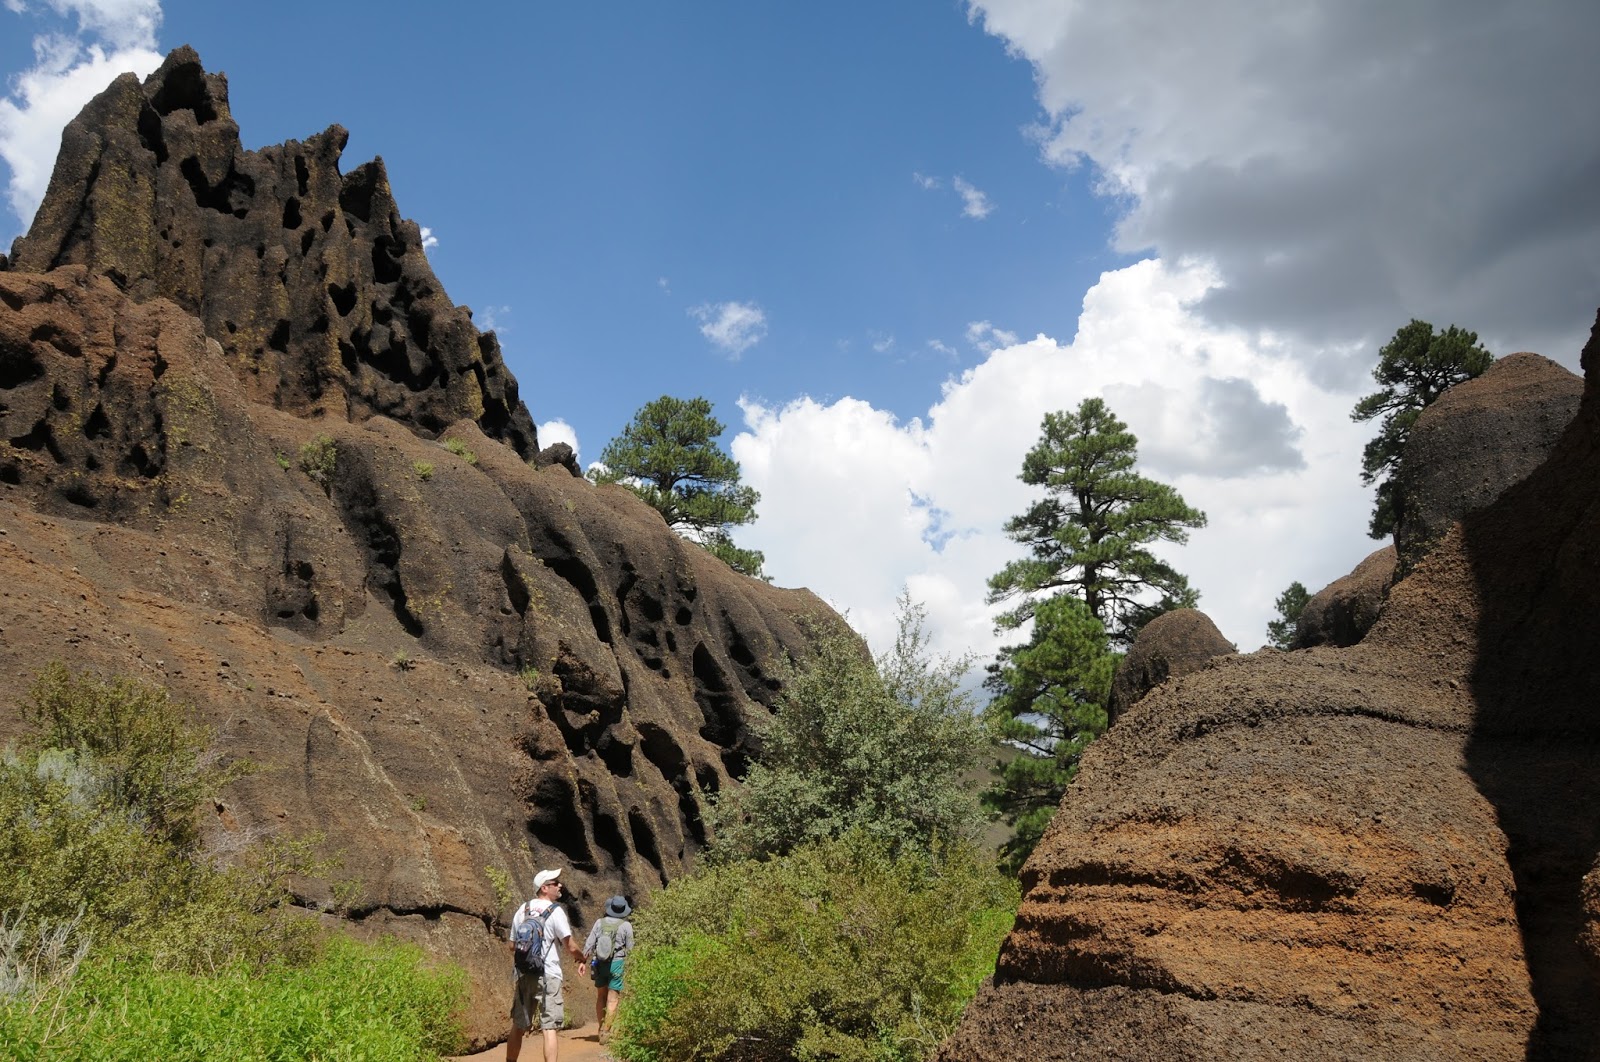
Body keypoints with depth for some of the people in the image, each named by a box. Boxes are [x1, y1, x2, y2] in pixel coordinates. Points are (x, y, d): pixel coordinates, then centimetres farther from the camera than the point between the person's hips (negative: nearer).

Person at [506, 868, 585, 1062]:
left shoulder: (523, 909, 7)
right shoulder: (555, 911, -9)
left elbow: (512, 945, 12)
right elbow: (570, 947, -9)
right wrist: (581, 958, 11)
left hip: (524, 974, 5)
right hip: (548, 976, -5)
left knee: (518, 1026, 16)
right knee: (549, 1028, -4)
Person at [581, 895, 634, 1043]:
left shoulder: (599, 923, 3)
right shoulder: (626, 925, -4)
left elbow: (589, 944, 1)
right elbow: (630, 948, -1)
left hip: (600, 963, 3)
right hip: (617, 964, -3)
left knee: (601, 997, 17)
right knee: (612, 1000, 1)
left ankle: (602, 1029, 25)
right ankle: (606, 1031, -4)